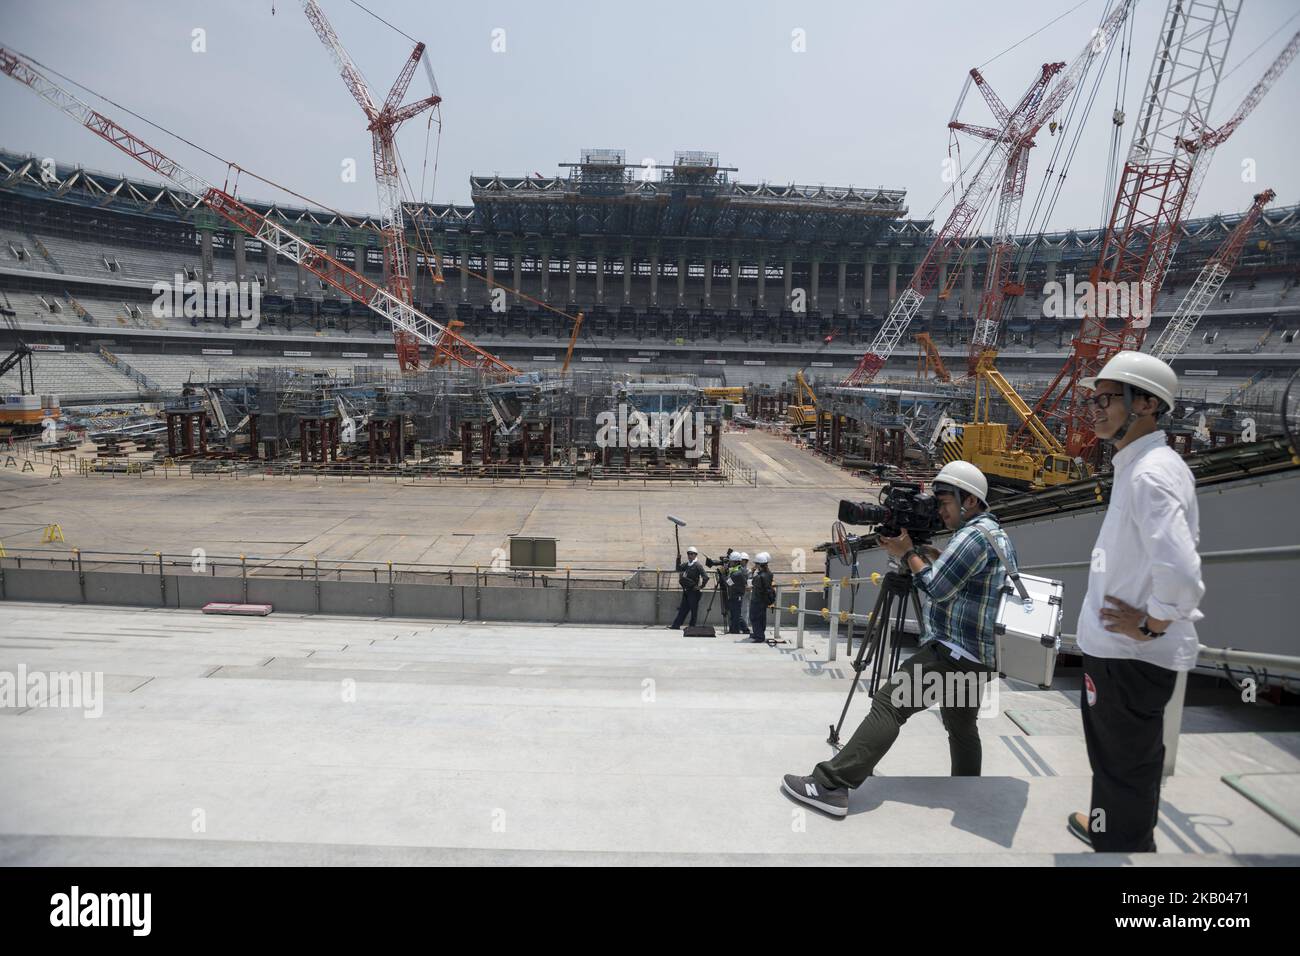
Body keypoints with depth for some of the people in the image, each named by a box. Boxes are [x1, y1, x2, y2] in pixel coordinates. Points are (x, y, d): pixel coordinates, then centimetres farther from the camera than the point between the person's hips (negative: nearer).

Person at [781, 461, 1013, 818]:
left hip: (953, 652, -11)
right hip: (979, 655, 11)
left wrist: (908, 554, -3)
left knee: (888, 703, -18)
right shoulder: (998, 533, 18)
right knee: (961, 725, 22)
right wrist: (920, 550, 10)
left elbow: (937, 588, -15)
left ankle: (832, 786, -25)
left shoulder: (974, 536, -14)